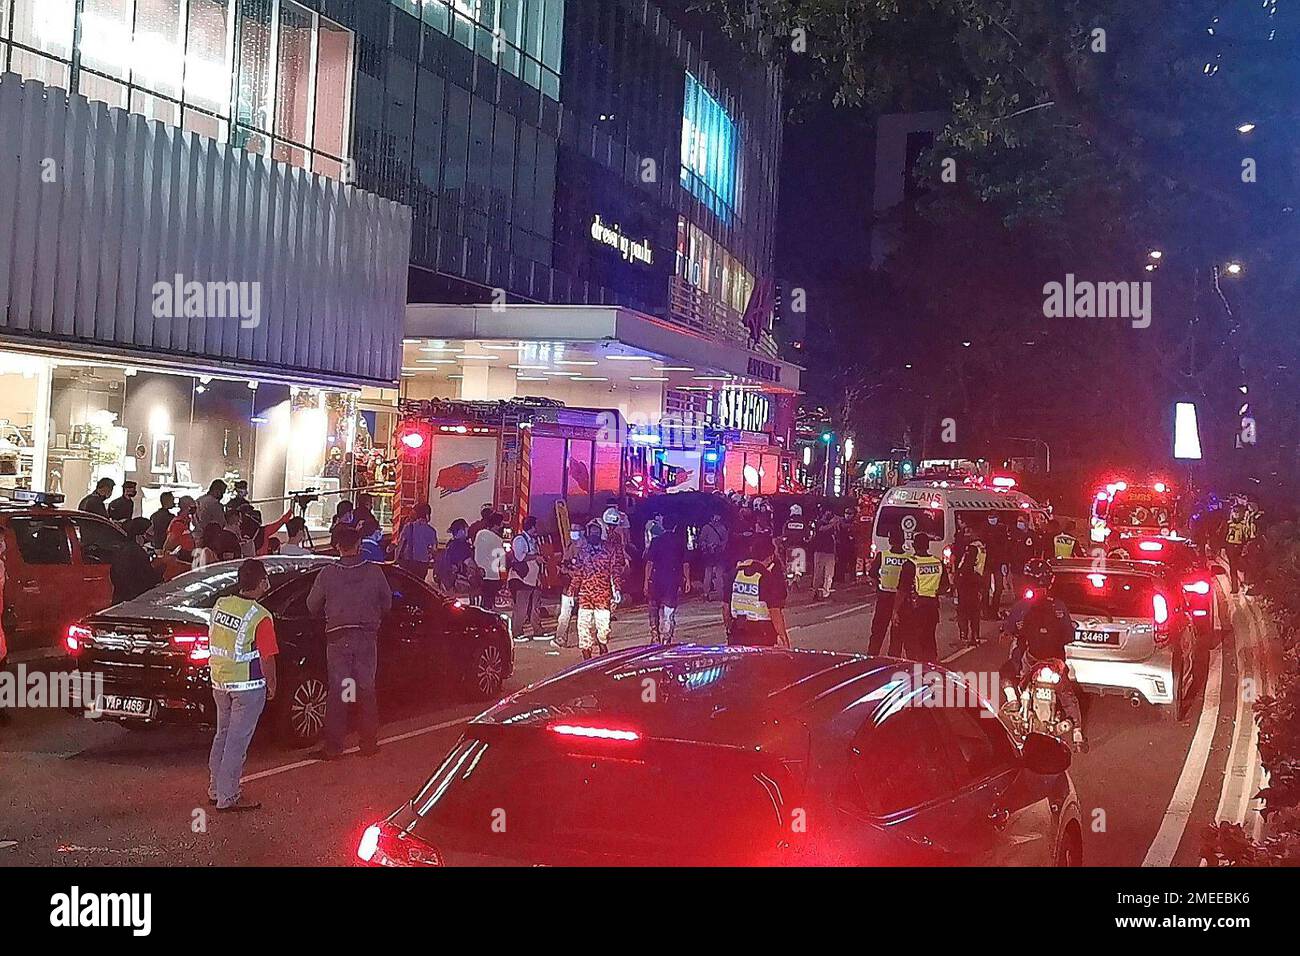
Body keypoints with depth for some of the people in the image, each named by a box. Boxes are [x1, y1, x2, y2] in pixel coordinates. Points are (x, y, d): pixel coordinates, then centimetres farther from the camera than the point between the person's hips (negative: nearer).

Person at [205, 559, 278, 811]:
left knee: (222, 735, 19)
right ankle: (227, 798, 6)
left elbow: (213, 644, 10)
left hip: (219, 681, 7)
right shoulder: (260, 617, -19)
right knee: (237, 741, 0)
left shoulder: (220, 605, 1)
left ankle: (215, 790, 28)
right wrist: (271, 685, -1)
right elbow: (267, 658, -16)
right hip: (248, 685, -7)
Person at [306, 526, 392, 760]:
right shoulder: (374, 572, -3)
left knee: (337, 692, 3)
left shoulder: (327, 574, -6)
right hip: (367, 637, 1)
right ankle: (369, 742, 15)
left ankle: (333, 747, 3)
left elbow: (312, 606, 4)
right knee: (367, 690, 11)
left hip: (338, 637, -1)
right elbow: (387, 602, 7)